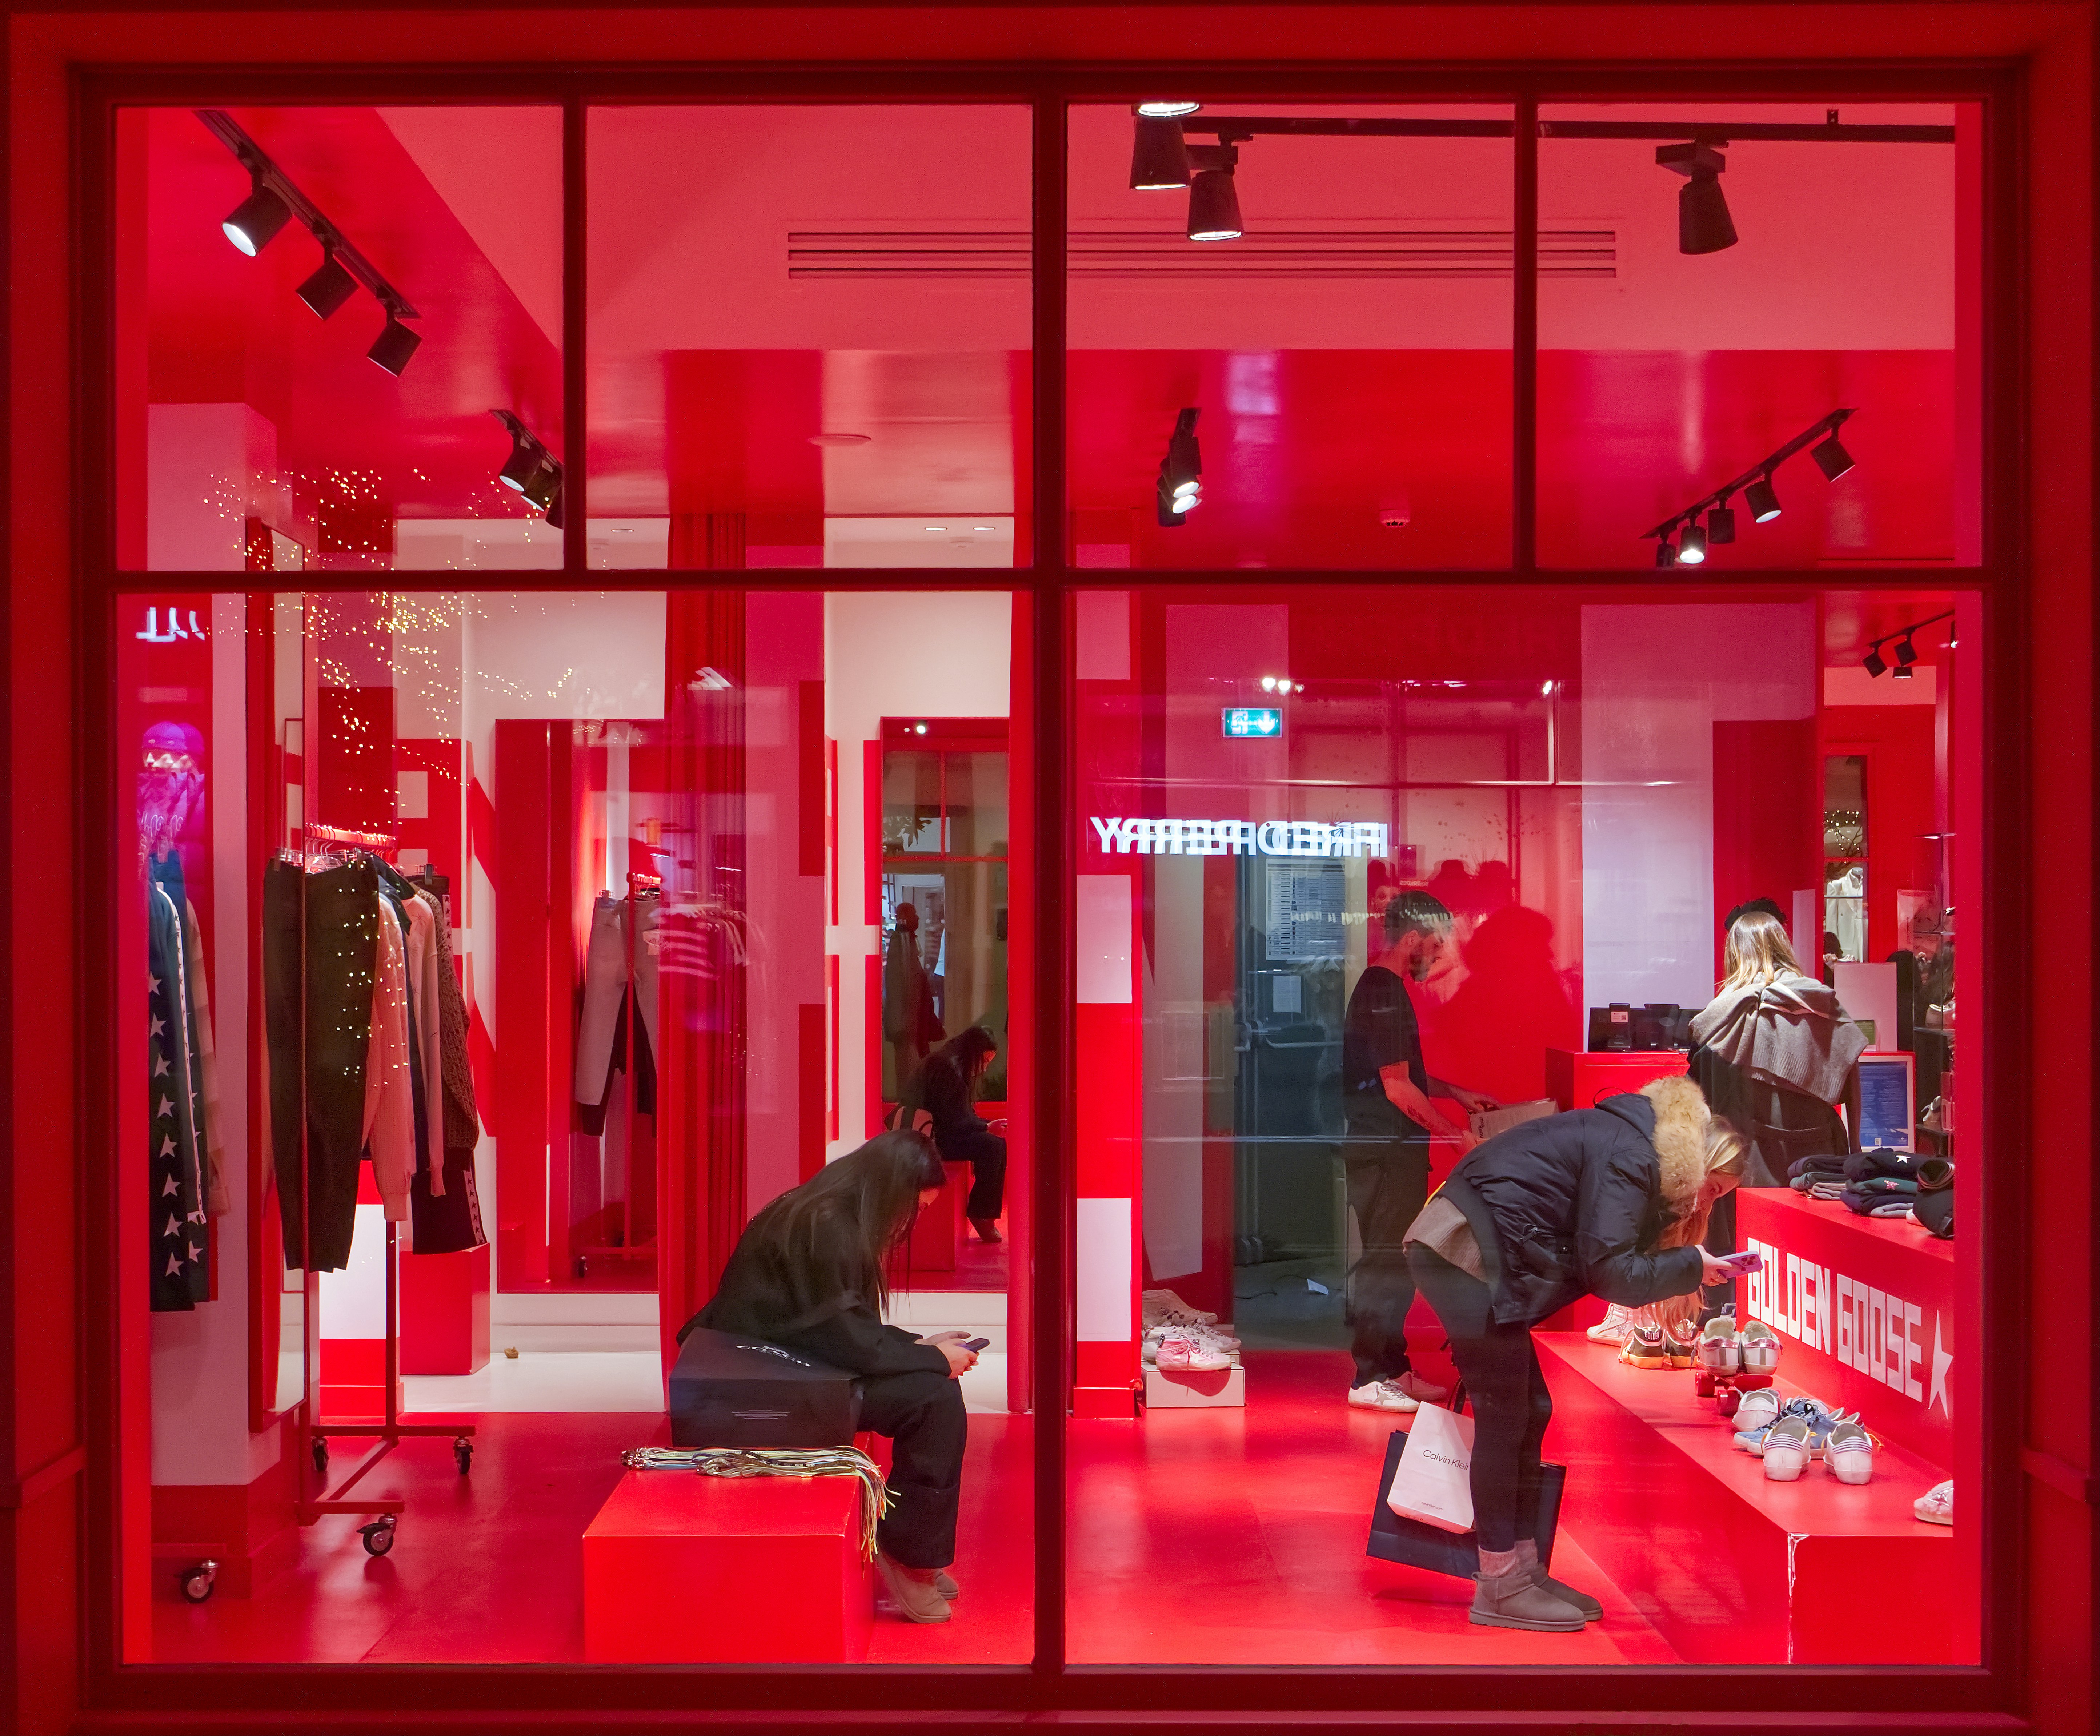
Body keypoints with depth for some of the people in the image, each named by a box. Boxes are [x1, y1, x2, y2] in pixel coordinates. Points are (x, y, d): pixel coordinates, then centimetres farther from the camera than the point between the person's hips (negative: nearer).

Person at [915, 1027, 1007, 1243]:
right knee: (992, 1146, -22)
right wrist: (986, 1128, -11)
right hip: (932, 1138, -11)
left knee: (999, 1144, -1)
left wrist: (987, 1126, 3)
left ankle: (987, 1214, -5)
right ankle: (981, 1215, -13)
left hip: (943, 1133, 11)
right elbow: (951, 1120, -19)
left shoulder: (959, 1068, 19)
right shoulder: (947, 1067, -16)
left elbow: (965, 1114, 20)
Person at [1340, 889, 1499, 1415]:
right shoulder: (1384, 993, -17)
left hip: (1393, 1151, 10)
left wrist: (1456, 1093, 20)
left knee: (1395, 1262, 14)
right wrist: (1456, 1135, -12)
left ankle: (1393, 1368, 21)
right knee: (1384, 1263, -5)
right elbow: (1398, 1088, -20)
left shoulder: (1384, 988, 15)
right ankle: (1368, 1378, 1)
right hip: (1383, 1151, -10)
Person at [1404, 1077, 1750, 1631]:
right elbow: (1609, 1271, -17)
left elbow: (1600, 1261, 16)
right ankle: (1500, 1587, 4)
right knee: (1505, 1418, -4)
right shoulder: (1630, 1155, -13)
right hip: (1468, 1256, -10)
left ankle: (1523, 1569, 19)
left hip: (1467, 1251, 10)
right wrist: (1692, 1265, -6)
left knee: (1530, 1413, 12)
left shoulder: (1626, 1141, 16)